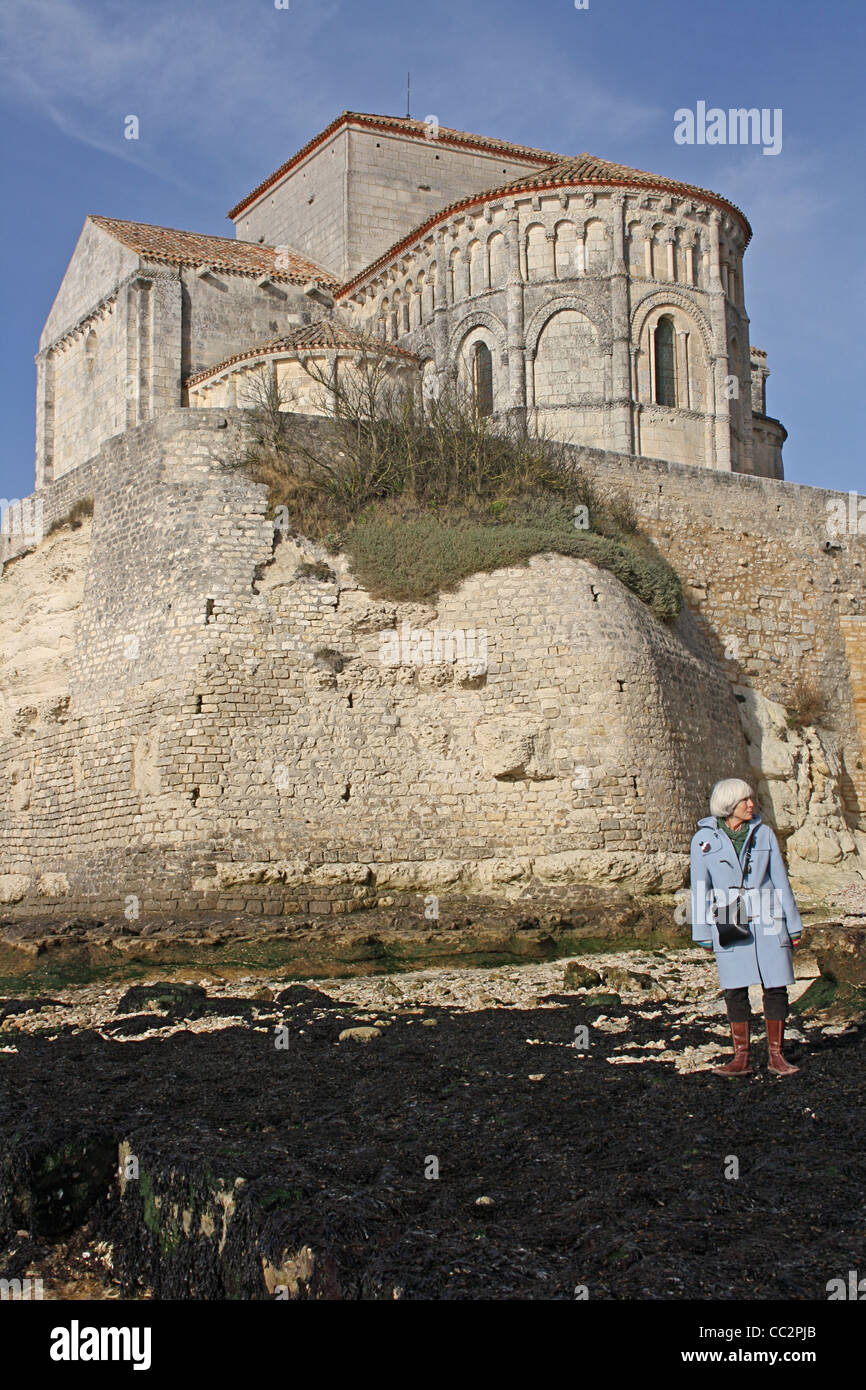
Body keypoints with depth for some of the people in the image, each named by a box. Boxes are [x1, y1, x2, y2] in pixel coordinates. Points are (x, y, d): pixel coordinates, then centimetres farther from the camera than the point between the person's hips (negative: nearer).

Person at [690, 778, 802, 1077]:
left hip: (768, 921, 1)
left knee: (776, 986, 0)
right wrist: (703, 933, 3)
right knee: (735, 990, 1)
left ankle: (775, 1055, 11)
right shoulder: (704, 839, 0)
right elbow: (699, 888, 4)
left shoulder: (763, 833, 4)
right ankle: (741, 1058, 9)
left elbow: (780, 880, 8)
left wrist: (793, 925, 8)